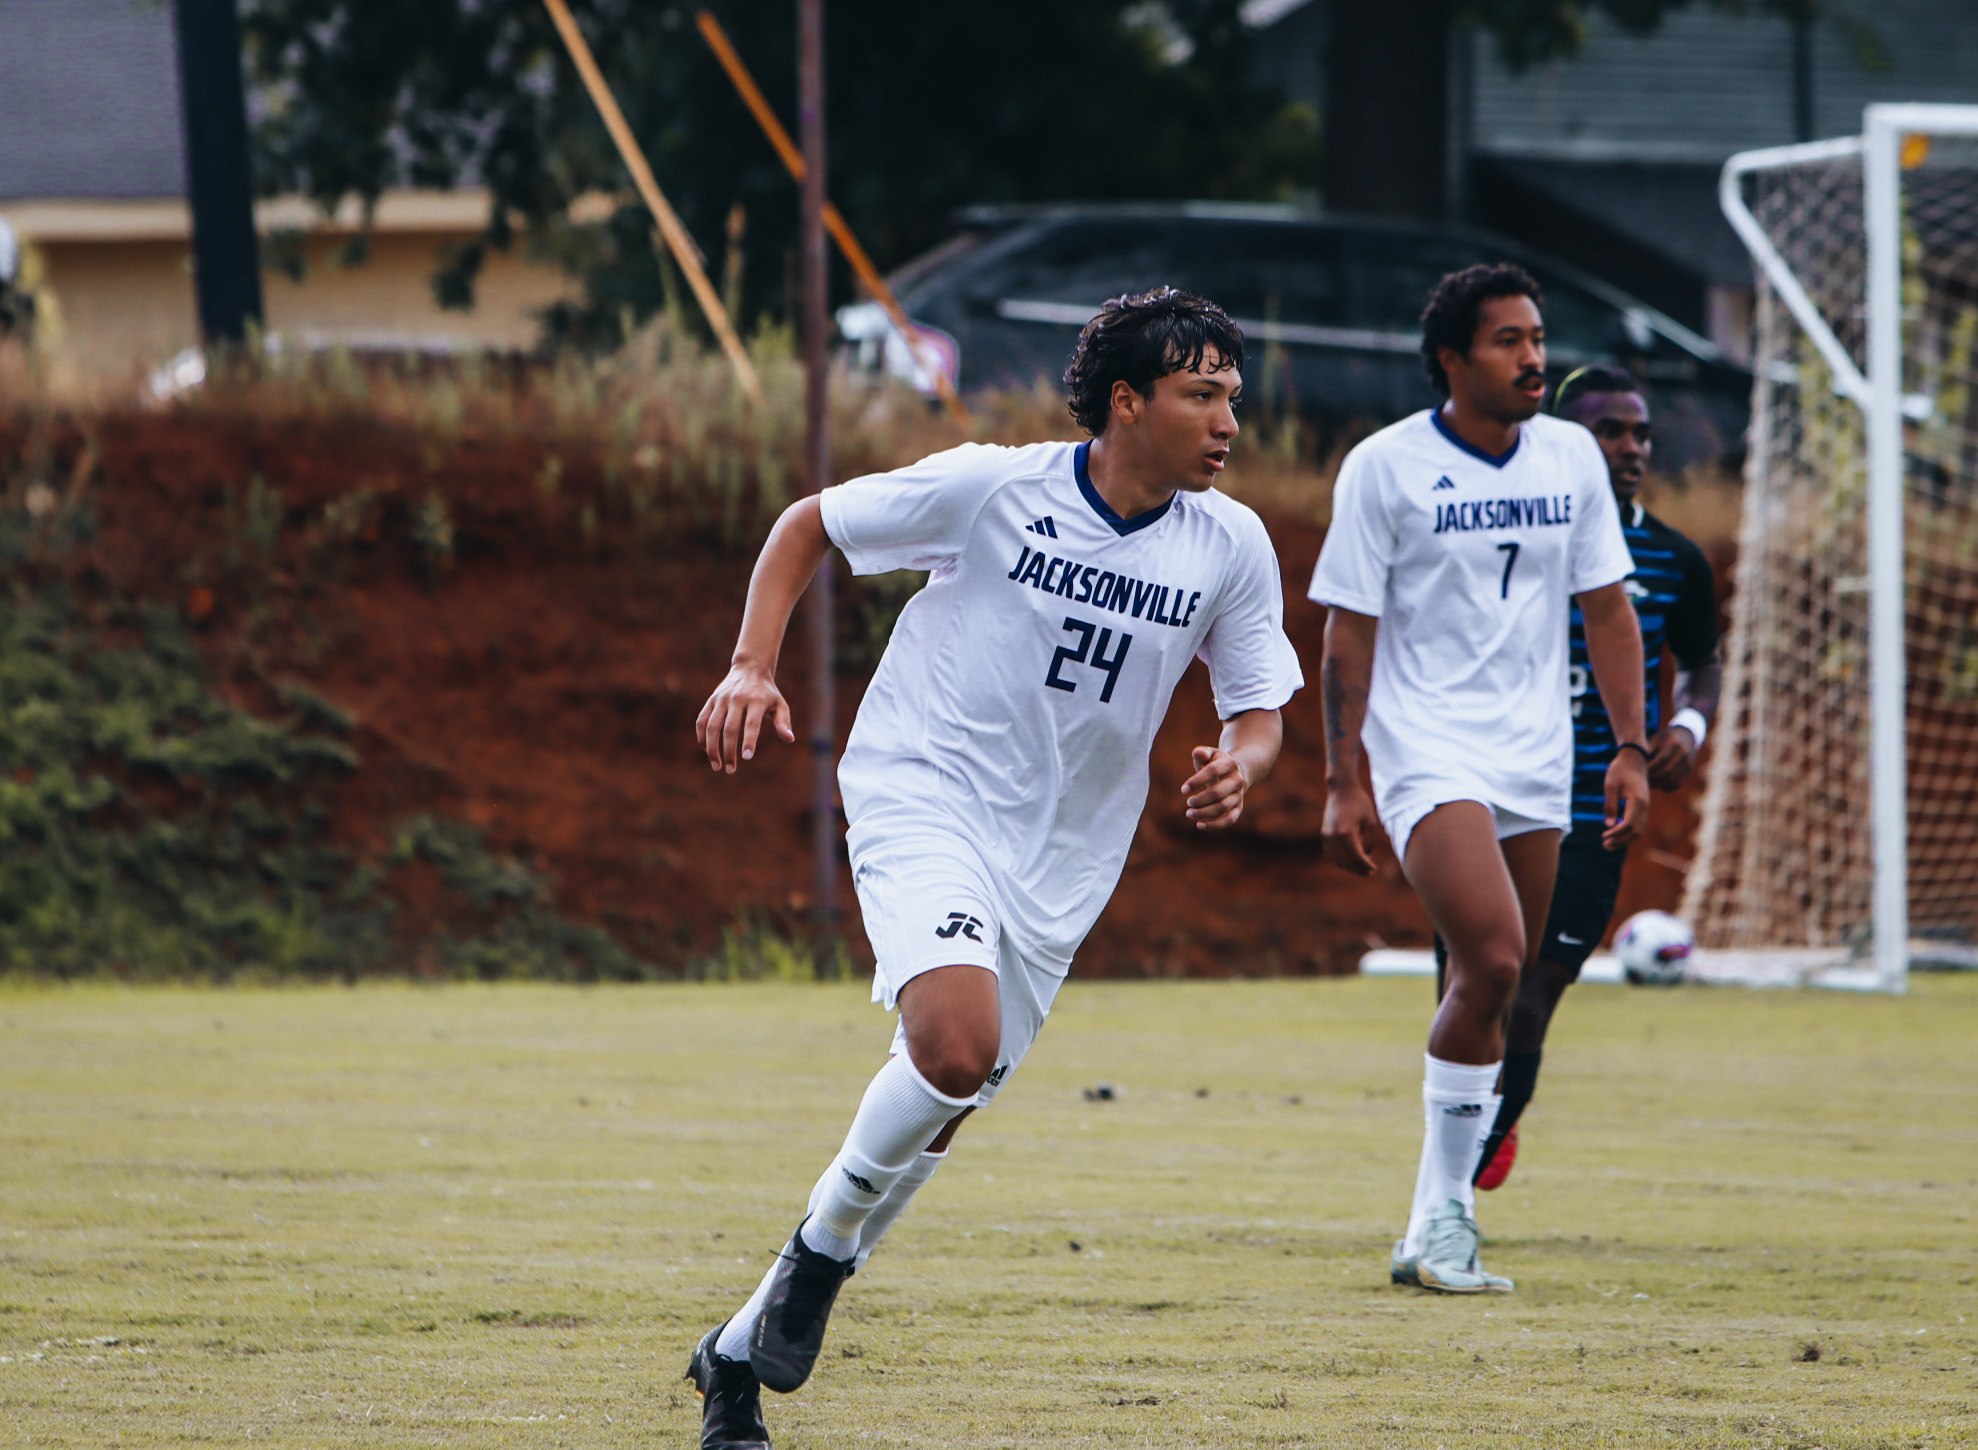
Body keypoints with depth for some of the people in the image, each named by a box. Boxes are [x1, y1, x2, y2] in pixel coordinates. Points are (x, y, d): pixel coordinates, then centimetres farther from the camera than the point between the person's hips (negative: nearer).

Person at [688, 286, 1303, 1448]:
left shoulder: (1232, 546, -3)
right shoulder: (992, 489, -12)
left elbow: (1260, 711, 5)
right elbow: (809, 525, 1)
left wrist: (1241, 766, -19)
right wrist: (753, 668, -10)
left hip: (1058, 861, 5)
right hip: (922, 796, -5)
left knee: (941, 1111, 7)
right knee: (956, 1044, -29)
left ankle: (742, 1353, 23)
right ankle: (826, 1243, -1)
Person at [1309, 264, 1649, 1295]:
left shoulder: (1571, 456, 8)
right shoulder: (1386, 467, -6)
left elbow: (1606, 607, 15)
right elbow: (1348, 631, -4)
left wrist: (1631, 748, 8)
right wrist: (1343, 781, -7)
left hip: (1536, 756, 5)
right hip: (1425, 747, -5)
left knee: (1492, 995, 5)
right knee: (1492, 964, -21)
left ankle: (1437, 1228, 16)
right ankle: (1442, 1220, -13)